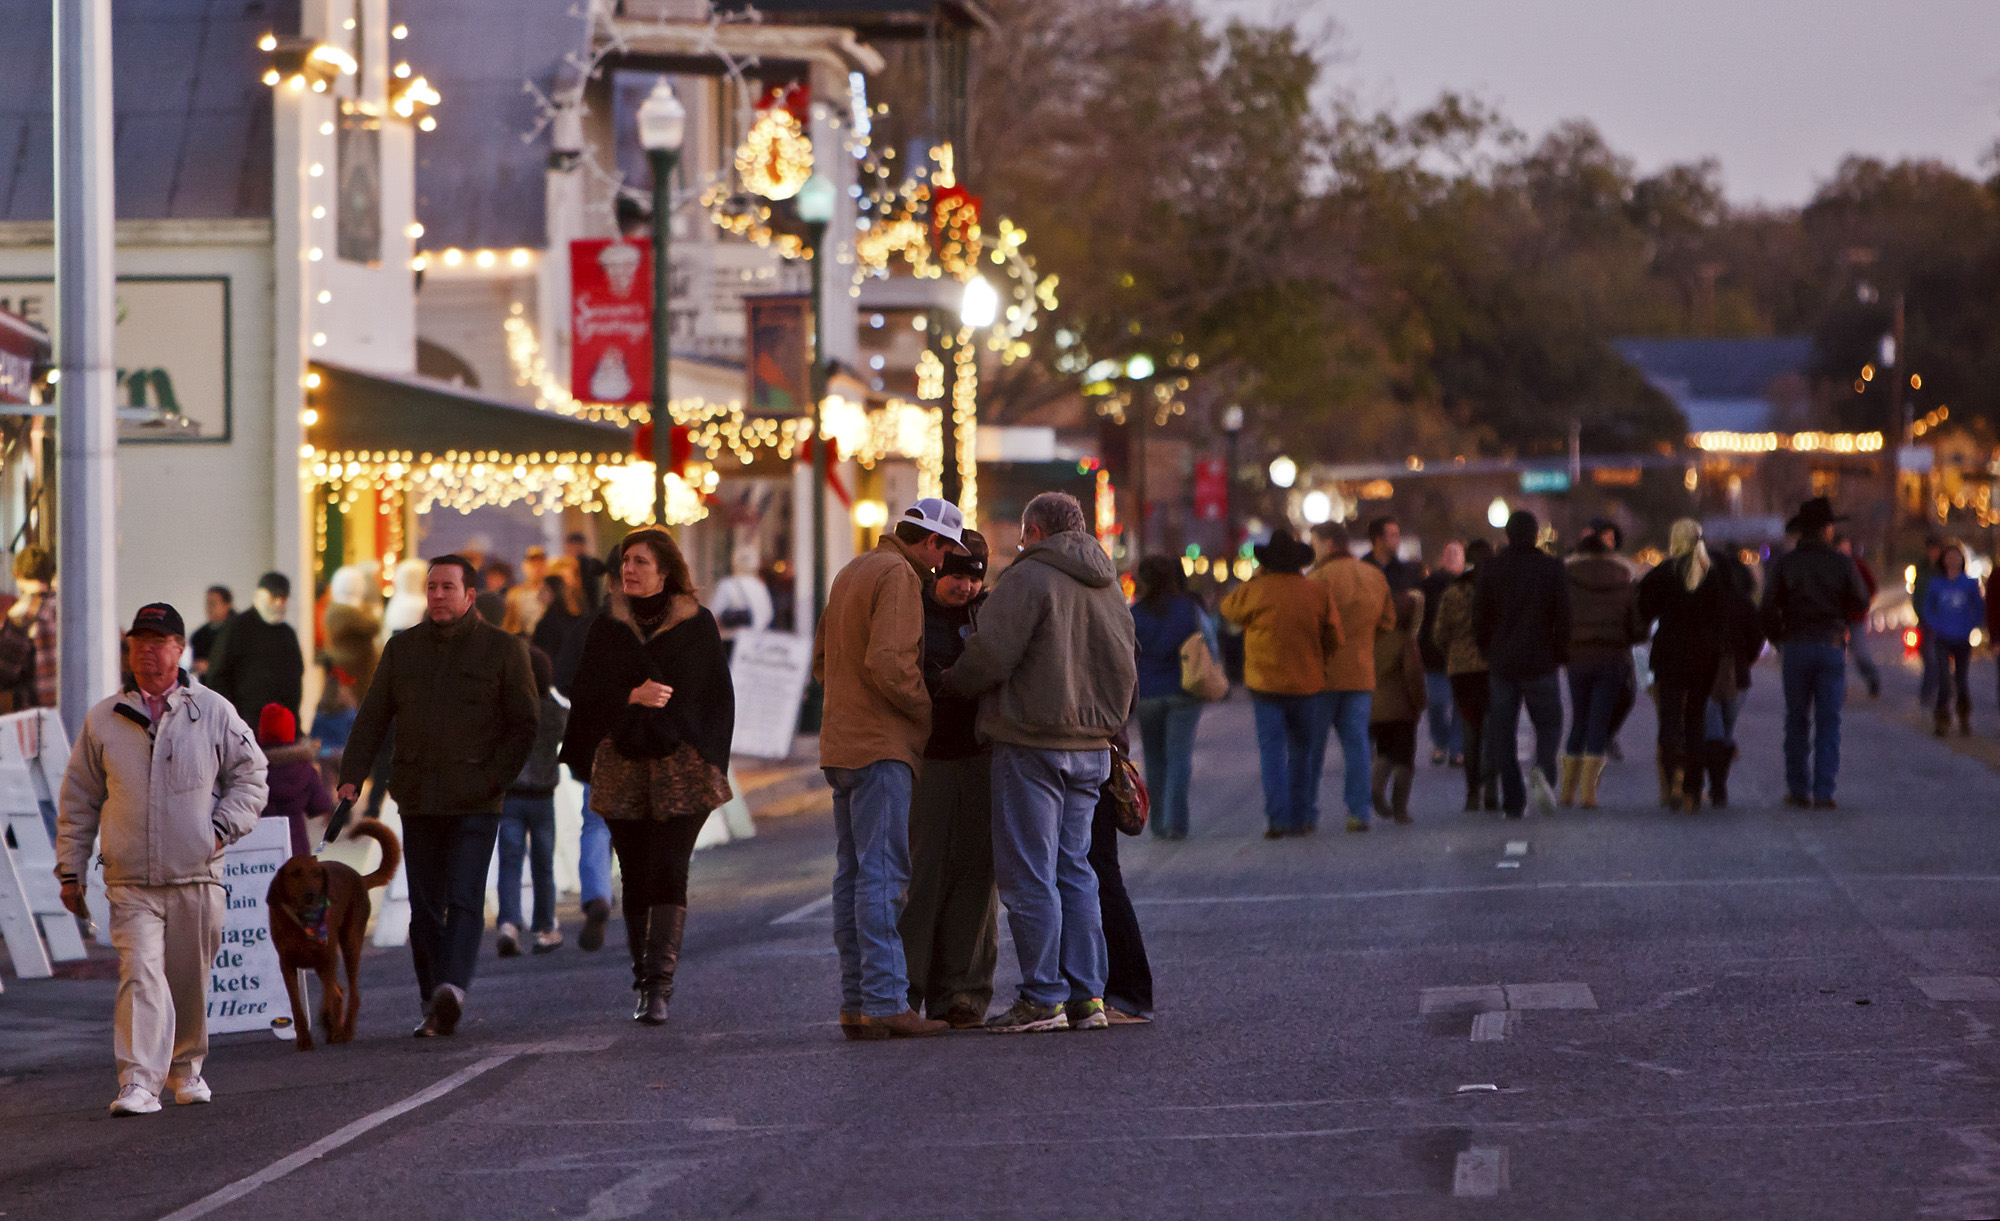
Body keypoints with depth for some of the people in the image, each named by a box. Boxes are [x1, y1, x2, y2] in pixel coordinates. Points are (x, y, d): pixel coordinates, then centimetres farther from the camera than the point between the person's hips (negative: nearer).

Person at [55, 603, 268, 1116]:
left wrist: (222, 828, -4)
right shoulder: (102, 720, 7)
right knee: (140, 974, -16)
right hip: (131, 882, -1)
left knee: (190, 979, 11)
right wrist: (69, 870, 10)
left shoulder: (213, 712, 5)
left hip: (197, 876, 1)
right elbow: (79, 800, 12)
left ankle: (185, 1068, 33)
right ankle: (138, 1083, -21)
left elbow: (250, 775, 11)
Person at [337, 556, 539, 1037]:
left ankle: (453, 987, -27)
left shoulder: (503, 649, 3)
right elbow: (372, 718, 12)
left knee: (464, 898, -15)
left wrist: (494, 777, -8)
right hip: (417, 799, 4)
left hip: (475, 800, -4)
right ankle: (435, 1009, 7)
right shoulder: (402, 648, 13)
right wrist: (352, 775, -1)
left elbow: (523, 725, 3)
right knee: (425, 907, 3)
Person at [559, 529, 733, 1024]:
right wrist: (634, 696, -13)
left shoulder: (697, 624, 5)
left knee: (668, 873, -12)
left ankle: (658, 986, -19)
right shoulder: (607, 627, 11)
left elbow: (716, 696, 7)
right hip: (621, 768, 3)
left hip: (681, 769, -2)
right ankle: (646, 983, 14)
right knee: (636, 879, 4)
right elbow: (587, 693, 5)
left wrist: (707, 760, -1)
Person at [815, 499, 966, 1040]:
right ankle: (885, 1003, -16)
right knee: (883, 875, -12)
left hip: (842, 746, 10)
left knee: (854, 875, 8)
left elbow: (823, 662, 22)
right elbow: (888, 664, -22)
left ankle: (856, 1002, 8)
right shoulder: (898, 577, -12)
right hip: (881, 748, -10)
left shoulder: (852, 573, 19)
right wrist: (929, 711, -9)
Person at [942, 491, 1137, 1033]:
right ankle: (1087, 997, 10)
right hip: (1092, 745, 8)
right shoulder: (1110, 589, 16)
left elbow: (990, 657, -16)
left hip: (1032, 744, -8)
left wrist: (946, 684, 0)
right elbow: (1127, 674, 22)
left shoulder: (1029, 577, -10)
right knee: (1074, 870, 13)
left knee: (1028, 875, -3)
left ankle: (1044, 998, -3)